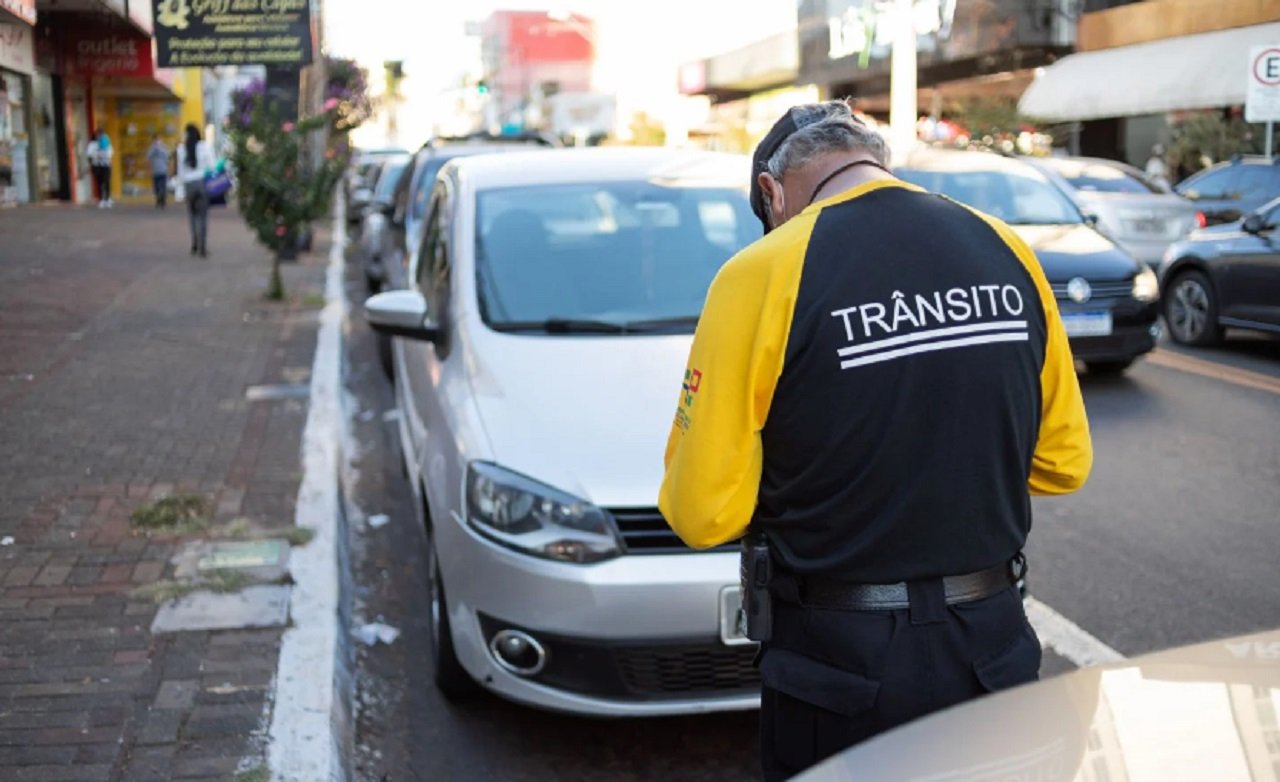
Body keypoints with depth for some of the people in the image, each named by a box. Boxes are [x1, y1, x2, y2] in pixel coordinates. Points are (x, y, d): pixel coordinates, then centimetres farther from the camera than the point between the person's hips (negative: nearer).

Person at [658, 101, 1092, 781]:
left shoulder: (764, 272, -16)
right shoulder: (1007, 251, -1)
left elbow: (702, 513, -15)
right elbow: (1064, 463, 8)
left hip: (841, 671, -4)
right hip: (992, 646, 5)